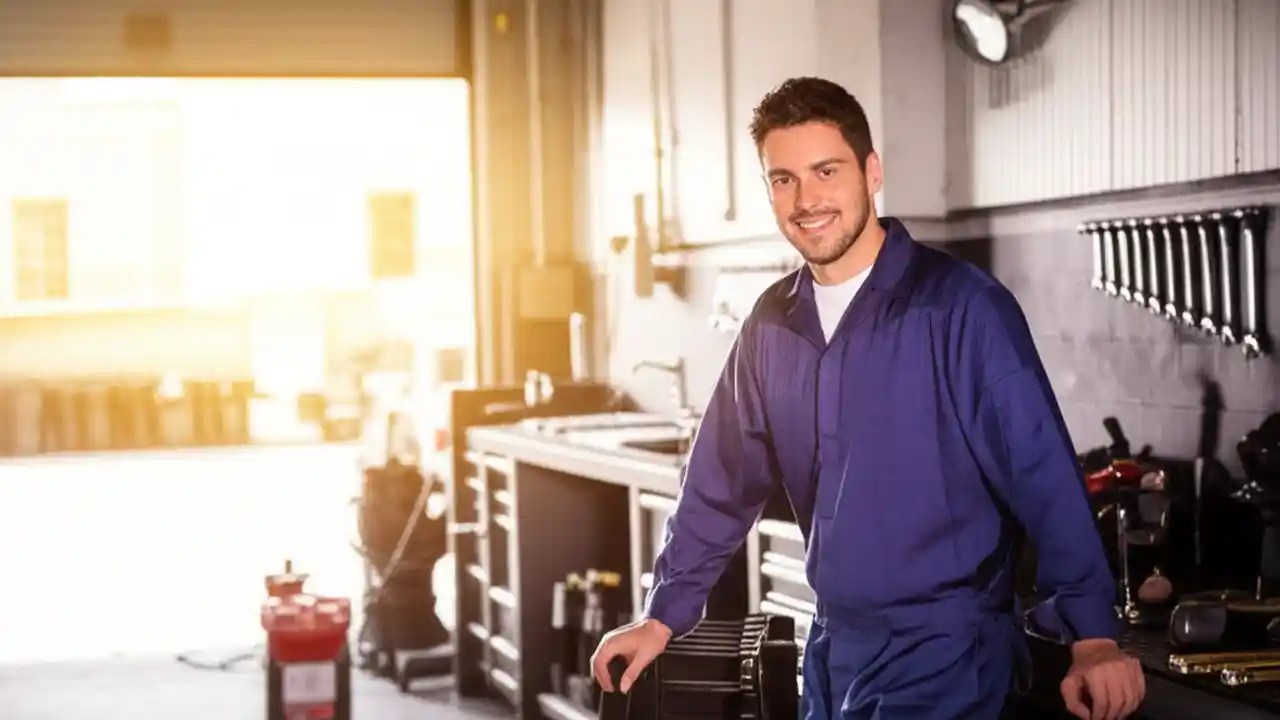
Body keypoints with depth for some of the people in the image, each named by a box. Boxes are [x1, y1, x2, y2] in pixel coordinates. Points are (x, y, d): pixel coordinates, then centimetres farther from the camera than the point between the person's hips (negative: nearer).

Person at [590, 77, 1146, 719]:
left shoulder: (962, 307, -14)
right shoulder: (772, 324, 5)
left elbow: (1043, 476, -17)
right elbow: (723, 480, 14)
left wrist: (1092, 636, -23)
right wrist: (664, 616, 13)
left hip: (944, 648, -6)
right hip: (833, 644, 6)